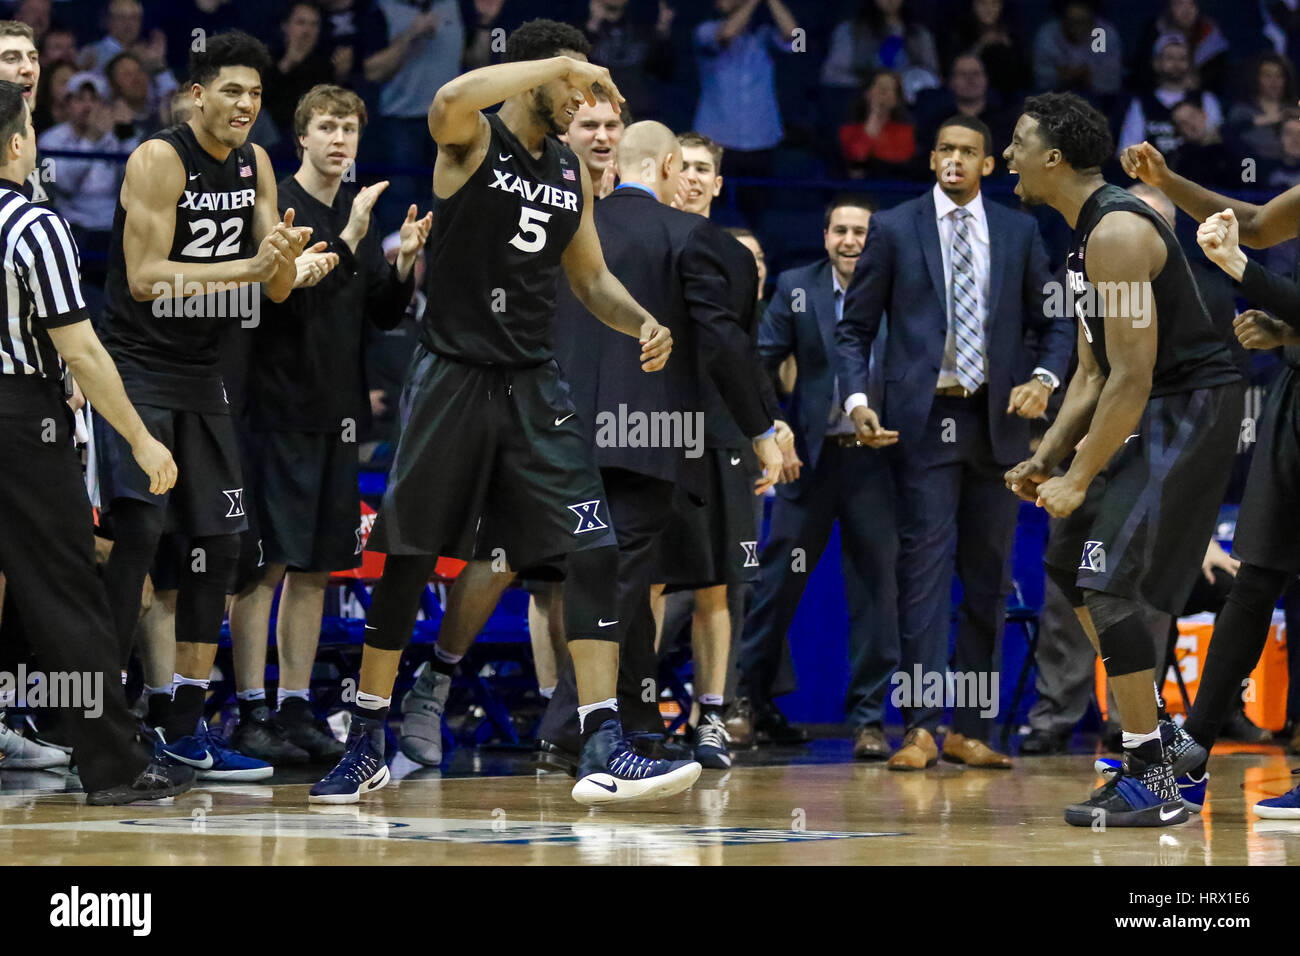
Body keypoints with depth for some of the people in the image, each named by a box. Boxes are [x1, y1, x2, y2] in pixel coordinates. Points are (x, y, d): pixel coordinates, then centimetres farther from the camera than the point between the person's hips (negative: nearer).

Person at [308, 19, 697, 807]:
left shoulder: (573, 171, 11)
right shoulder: (473, 140, -6)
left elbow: (591, 278, 21)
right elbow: (449, 101, -31)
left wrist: (644, 324, 1)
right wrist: (562, 63, -26)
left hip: (531, 382, 5)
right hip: (453, 376, -4)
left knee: (592, 551, -10)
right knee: (409, 558, 4)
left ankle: (604, 752, -13)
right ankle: (367, 746, 18)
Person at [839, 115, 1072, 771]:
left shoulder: (1019, 233, 11)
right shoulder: (893, 230, 5)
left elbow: (1053, 323, 13)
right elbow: (854, 328, 6)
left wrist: (1044, 378, -7)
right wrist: (857, 400, -10)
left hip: (997, 421, 3)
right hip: (923, 419, -3)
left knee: (987, 577, 5)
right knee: (924, 566, -11)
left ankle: (970, 730, 10)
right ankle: (919, 728, -14)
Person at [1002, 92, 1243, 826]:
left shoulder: (1117, 233, -20)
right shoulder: (1087, 238, 13)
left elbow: (1132, 377, -24)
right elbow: (1093, 373, 19)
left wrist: (1079, 481, -18)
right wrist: (1045, 459, 10)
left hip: (1193, 407, -11)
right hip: (1159, 411, 11)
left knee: (1109, 582, -15)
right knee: (1072, 563, 17)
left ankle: (1152, 786, -11)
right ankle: (1162, 738, 23)